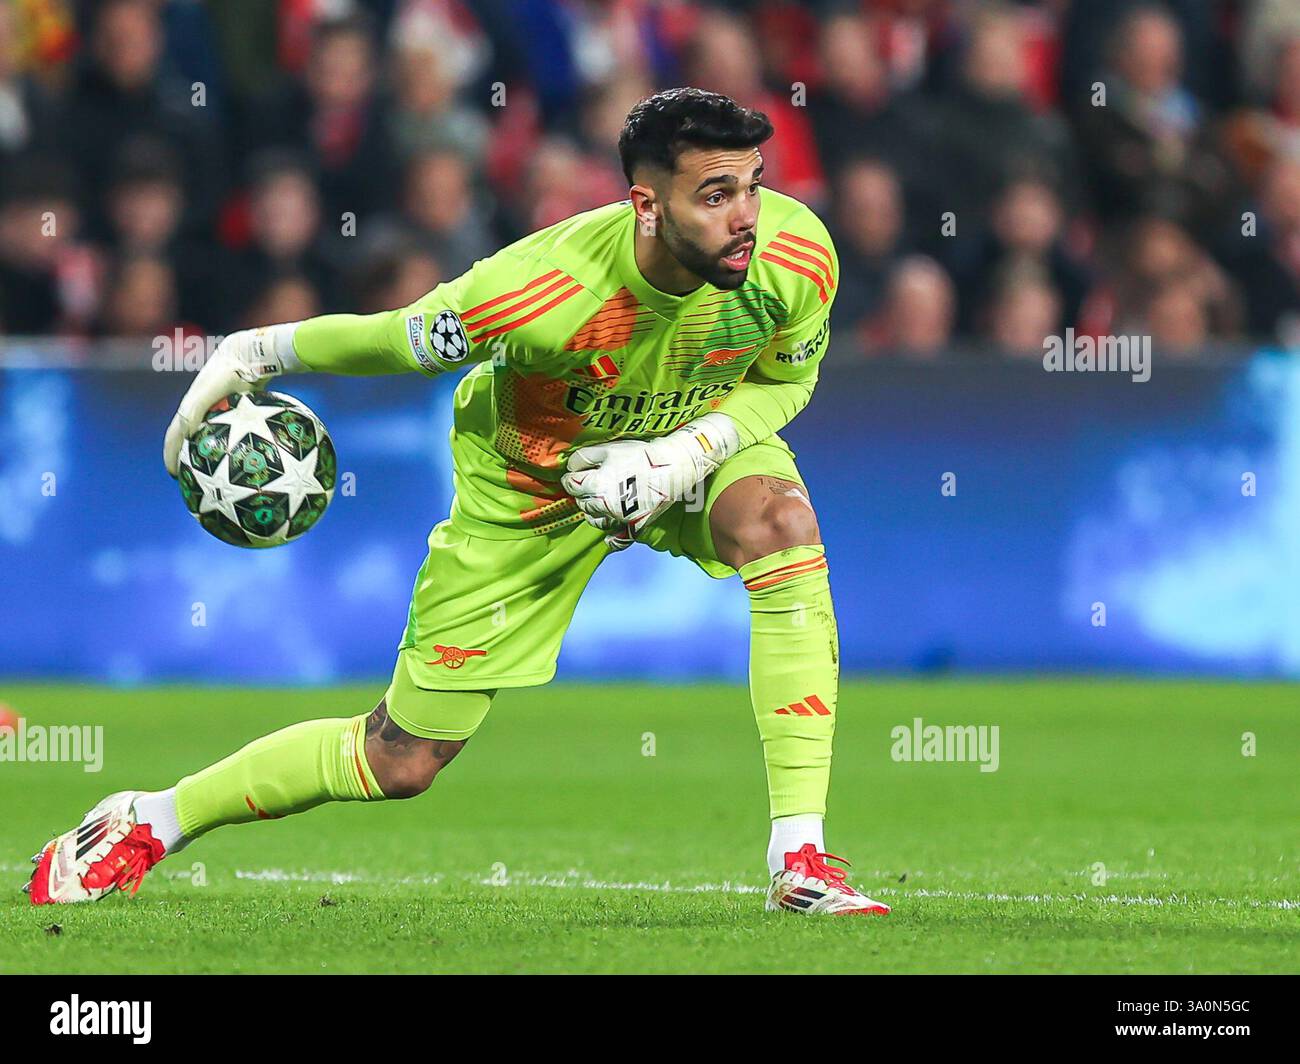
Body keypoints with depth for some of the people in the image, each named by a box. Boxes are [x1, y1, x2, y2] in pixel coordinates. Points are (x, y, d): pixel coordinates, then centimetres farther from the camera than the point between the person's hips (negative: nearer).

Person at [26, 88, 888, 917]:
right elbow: (394, 340, -20)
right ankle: (151, 823, 27)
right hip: (527, 486, -3)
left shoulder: (796, 254, -29)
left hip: (690, 440, 3)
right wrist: (252, 357, -12)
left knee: (782, 518, -33)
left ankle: (800, 861, -28)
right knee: (402, 761, 2)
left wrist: (683, 457, -24)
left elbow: (786, 376, -8)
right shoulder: (546, 290, -39)